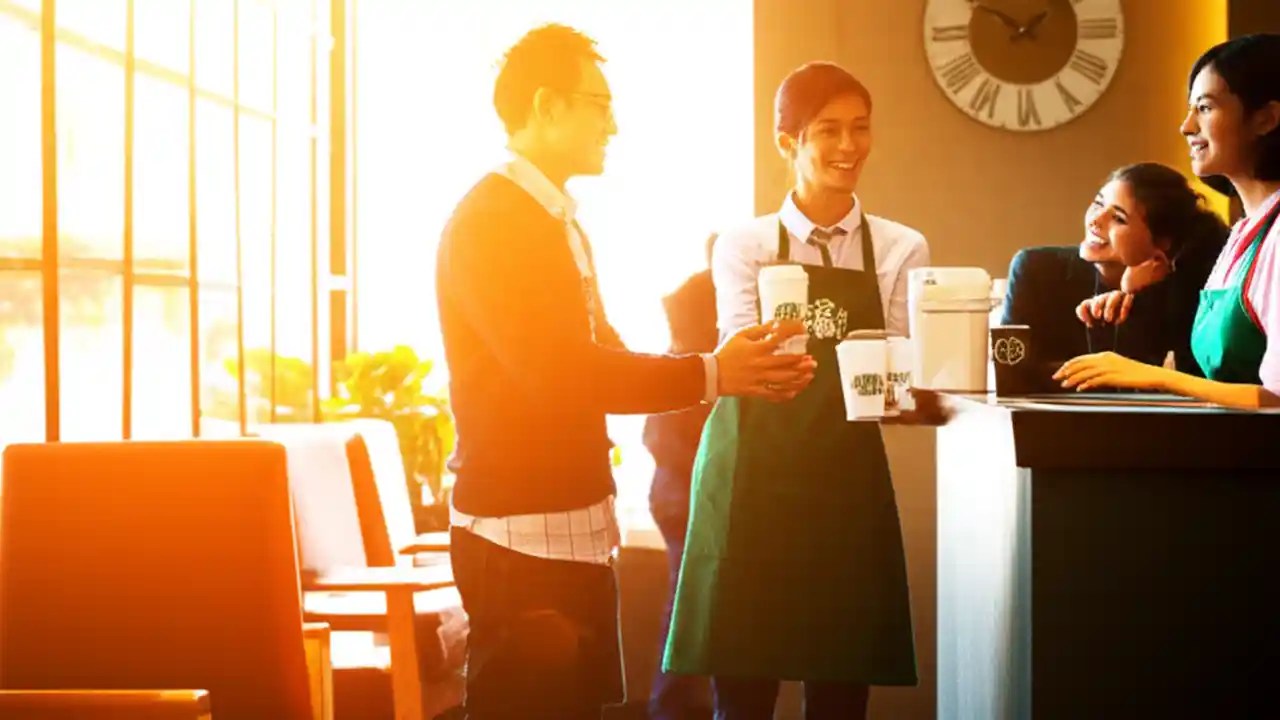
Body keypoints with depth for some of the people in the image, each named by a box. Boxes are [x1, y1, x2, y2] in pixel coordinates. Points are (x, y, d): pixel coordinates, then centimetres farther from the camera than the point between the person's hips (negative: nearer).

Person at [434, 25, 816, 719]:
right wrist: (708, 375, -18)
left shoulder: (560, 223, 18)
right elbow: (555, 372, -21)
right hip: (521, 535, -9)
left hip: (575, 527, 9)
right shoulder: (488, 219, -13)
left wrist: (732, 368, 2)